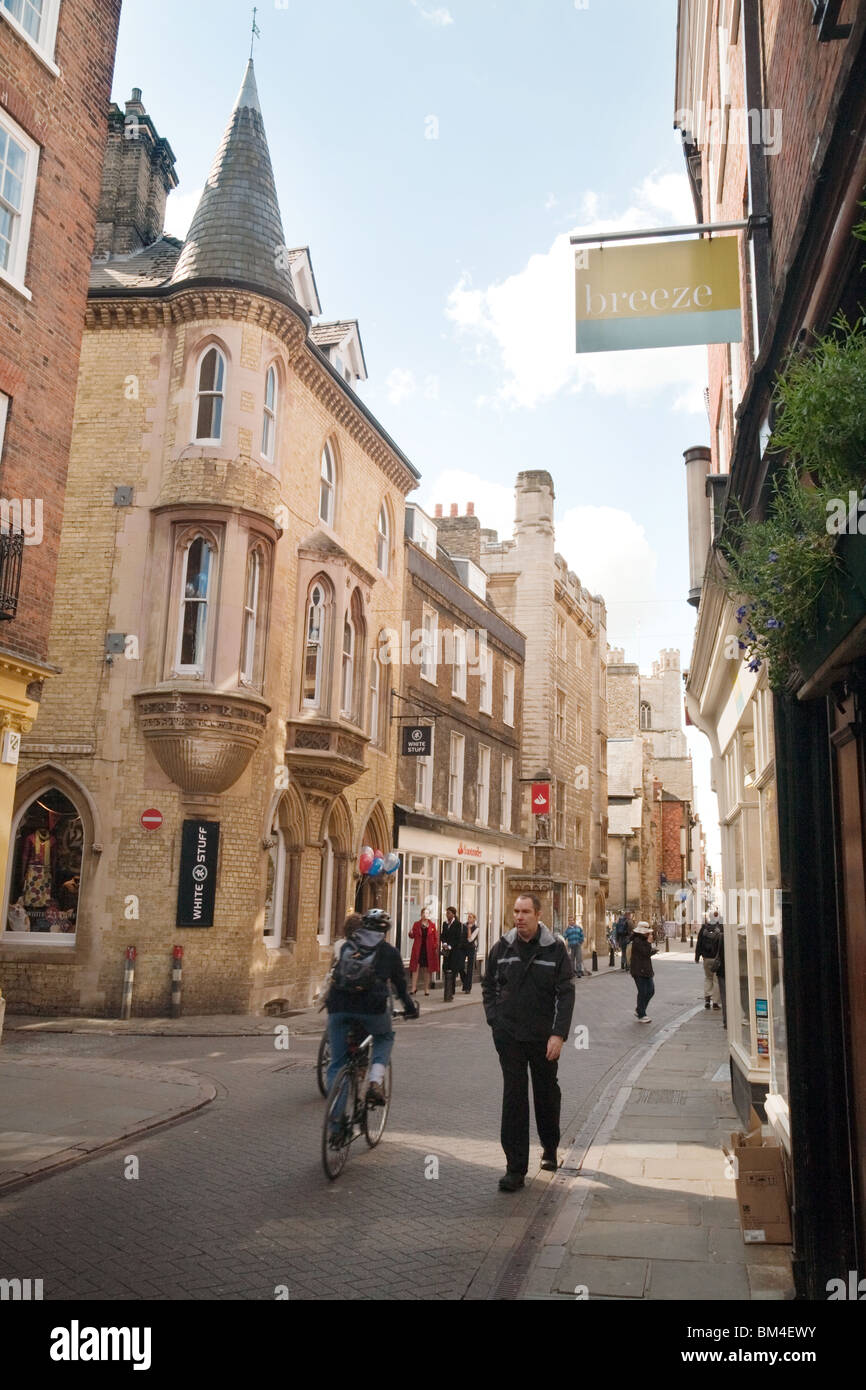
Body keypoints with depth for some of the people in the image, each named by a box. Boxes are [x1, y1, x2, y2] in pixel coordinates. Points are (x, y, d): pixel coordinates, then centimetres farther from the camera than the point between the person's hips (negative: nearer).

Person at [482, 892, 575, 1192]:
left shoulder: (555, 949, -7)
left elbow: (566, 993, -7)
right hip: (509, 1036, 1)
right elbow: (488, 985, 13)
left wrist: (558, 1034, -14)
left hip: (544, 1037, -1)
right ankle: (515, 1168, 3)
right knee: (513, 1099, -2)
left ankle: (550, 1149, 41)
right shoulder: (502, 947, 0)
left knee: (547, 1094, 16)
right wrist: (494, 1019, 2)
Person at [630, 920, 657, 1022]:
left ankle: (639, 1010, 25)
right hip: (638, 971, -9)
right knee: (642, 992, -4)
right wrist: (648, 941, -17)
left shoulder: (643, 940, 14)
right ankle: (641, 1016, 5)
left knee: (651, 991, 10)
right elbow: (647, 953, -21)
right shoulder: (637, 941, -17)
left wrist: (653, 950, 1)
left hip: (646, 970, 9)